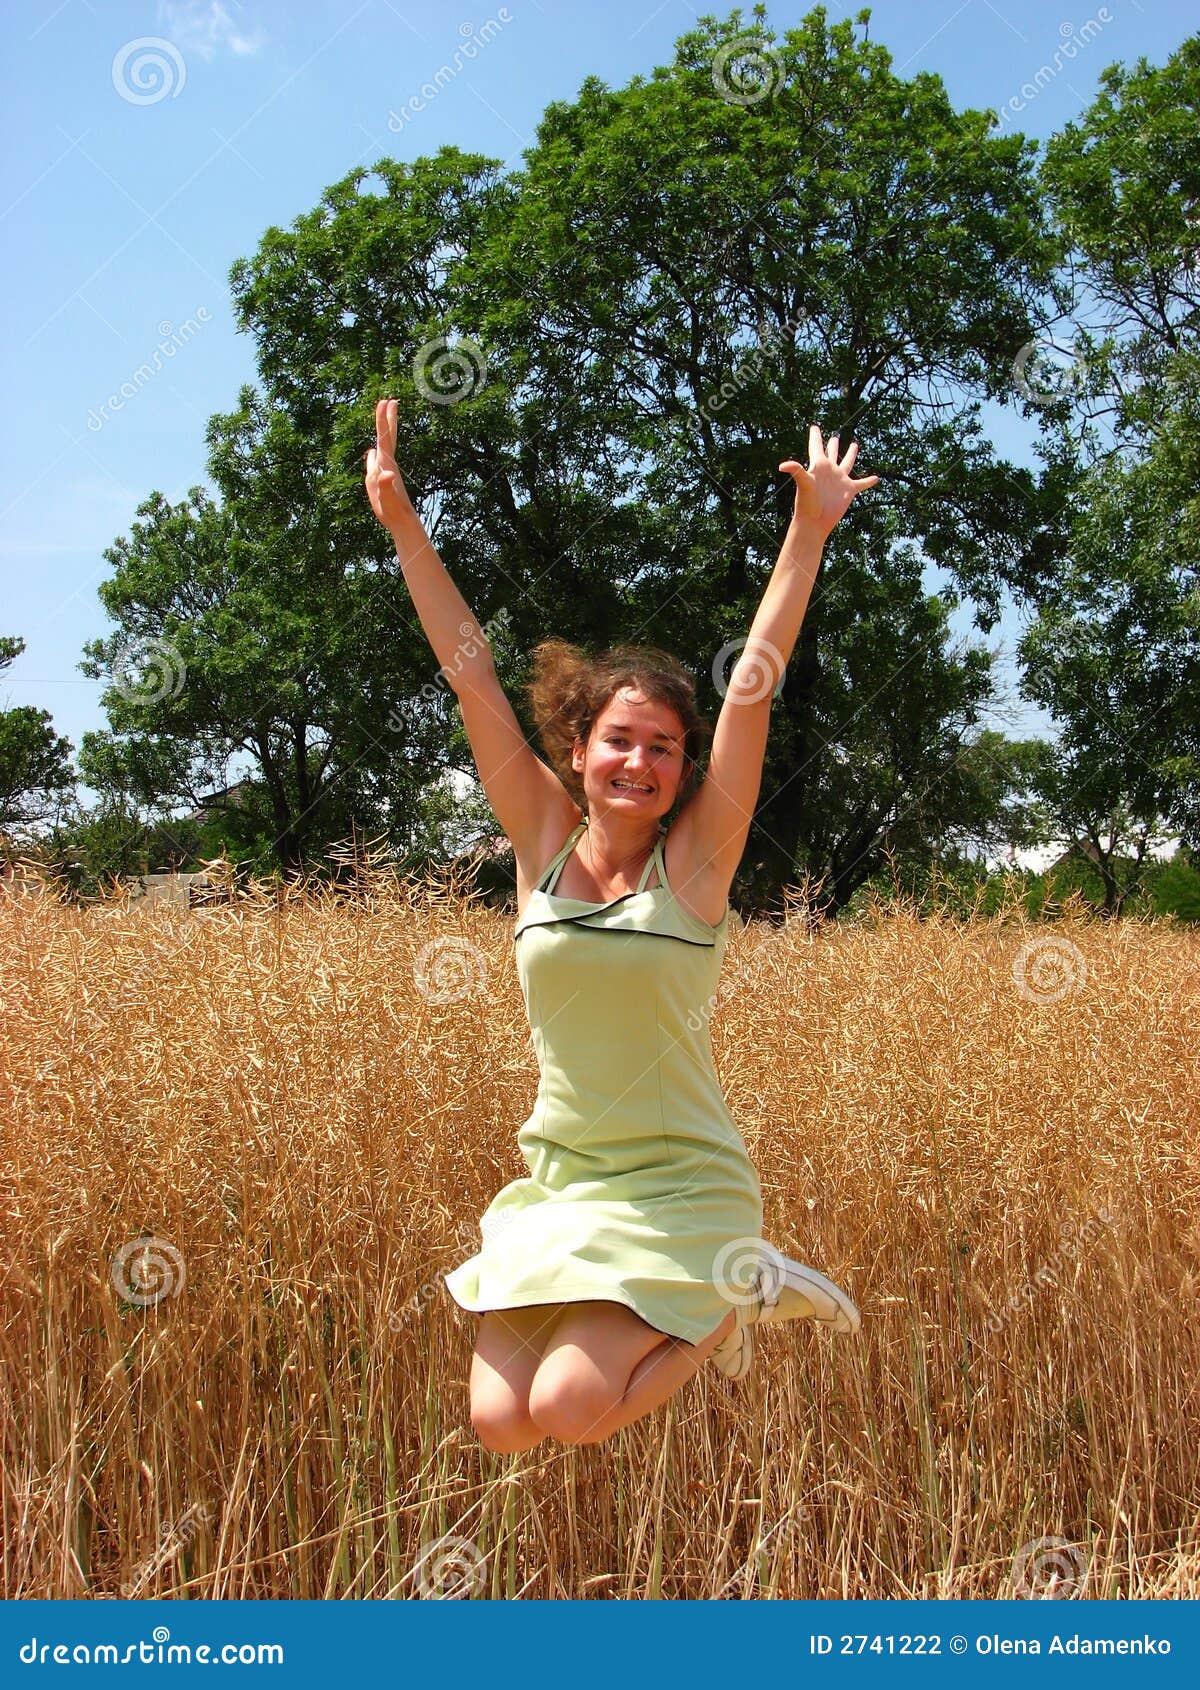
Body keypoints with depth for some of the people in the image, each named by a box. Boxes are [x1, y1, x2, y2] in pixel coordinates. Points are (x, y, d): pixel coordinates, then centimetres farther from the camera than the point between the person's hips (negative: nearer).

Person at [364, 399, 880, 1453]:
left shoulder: (695, 860, -6)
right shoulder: (543, 844, 1)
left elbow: (754, 681, -13)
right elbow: (472, 672, -2)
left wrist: (809, 529, -17)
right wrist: (400, 518, -2)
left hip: (680, 1188, -4)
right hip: (555, 1182, 4)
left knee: (570, 1412, -17)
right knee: (500, 1425, -6)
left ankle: (734, 1297, 9)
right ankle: (655, 1325, 22)